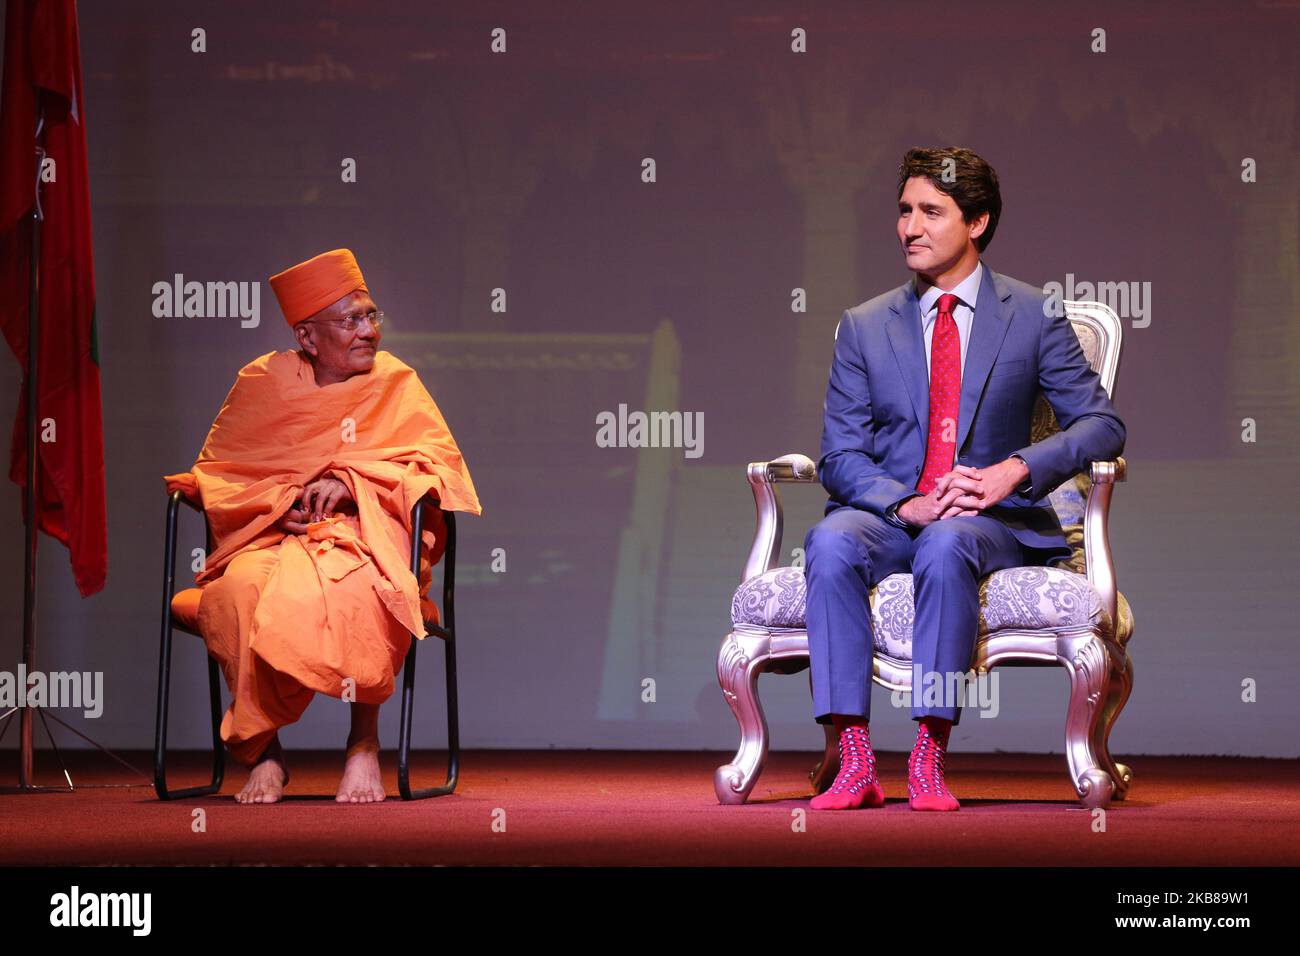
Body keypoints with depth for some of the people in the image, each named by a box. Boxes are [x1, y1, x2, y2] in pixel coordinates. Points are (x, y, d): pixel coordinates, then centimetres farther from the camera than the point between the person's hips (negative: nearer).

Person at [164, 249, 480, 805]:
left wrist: (350, 481, -15)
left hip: (360, 535, -1)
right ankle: (263, 753, -25)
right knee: (243, 591, -36)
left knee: (351, 593, -39)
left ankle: (364, 744, -22)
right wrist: (276, 501, -10)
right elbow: (216, 470, 11)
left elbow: (439, 465, -1)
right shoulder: (263, 383, 10)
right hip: (270, 538, 1)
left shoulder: (395, 383, 9)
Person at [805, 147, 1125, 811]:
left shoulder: (1033, 317, 7)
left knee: (947, 547, -38)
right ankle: (855, 764, -35)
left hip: (993, 520, -2)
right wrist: (906, 504, -16)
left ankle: (929, 759, -34)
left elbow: (1101, 425, 3)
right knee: (832, 545, -33)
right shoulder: (864, 327, 12)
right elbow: (840, 456, 5)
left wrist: (1017, 469, -16)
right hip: (888, 512, 2)